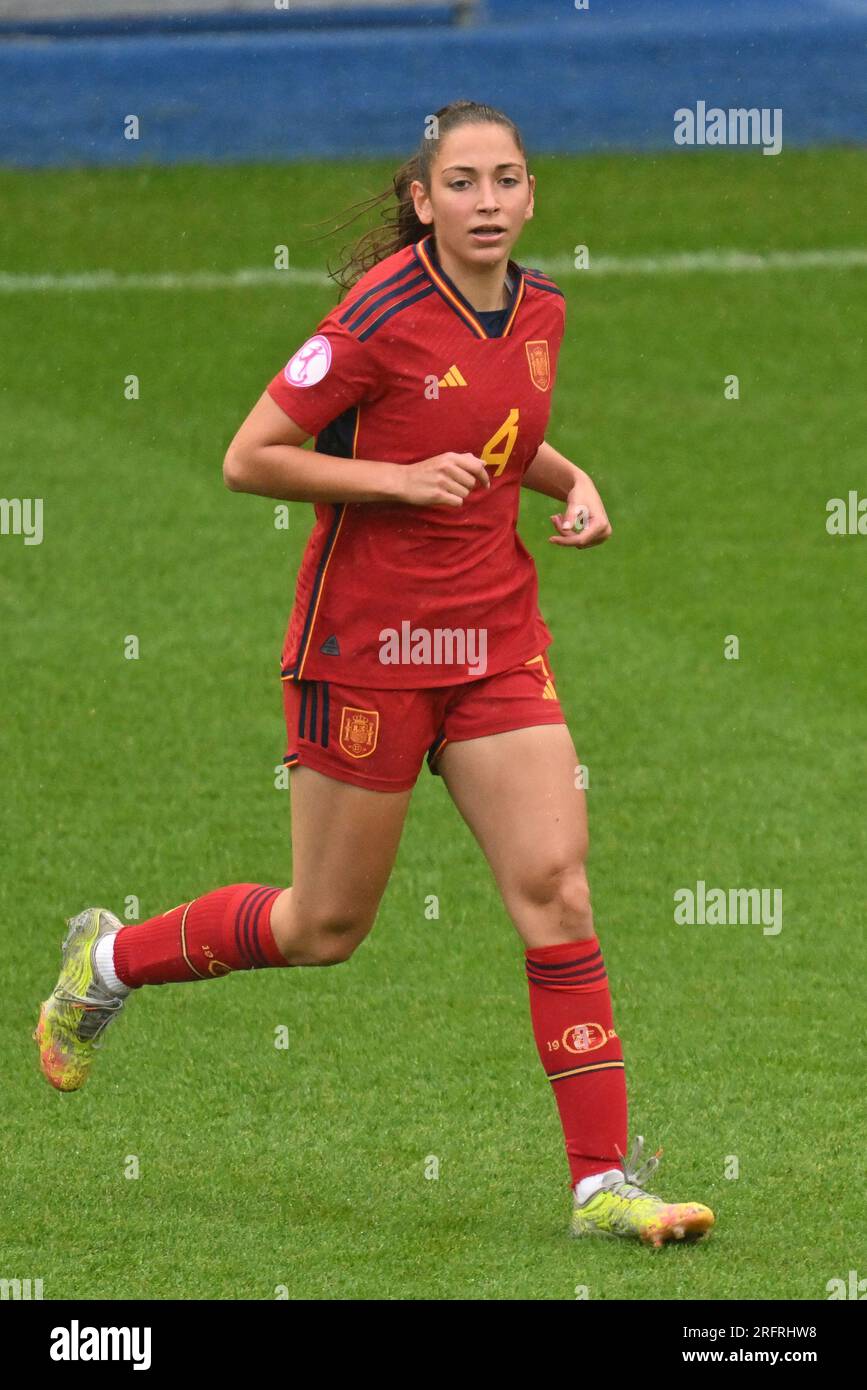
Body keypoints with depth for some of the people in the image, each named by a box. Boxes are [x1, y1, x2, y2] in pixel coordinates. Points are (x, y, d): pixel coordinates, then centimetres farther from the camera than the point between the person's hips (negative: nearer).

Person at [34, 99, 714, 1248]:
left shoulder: (539, 309, 4)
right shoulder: (386, 314, -17)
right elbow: (249, 459, -14)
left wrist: (569, 481, 4)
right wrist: (401, 478, -21)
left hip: (496, 643, 5)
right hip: (368, 639, -5)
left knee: (555, 889, -7)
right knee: (327, 926, 7)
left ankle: (602, 1183, -5)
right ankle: (108, 962, 33)